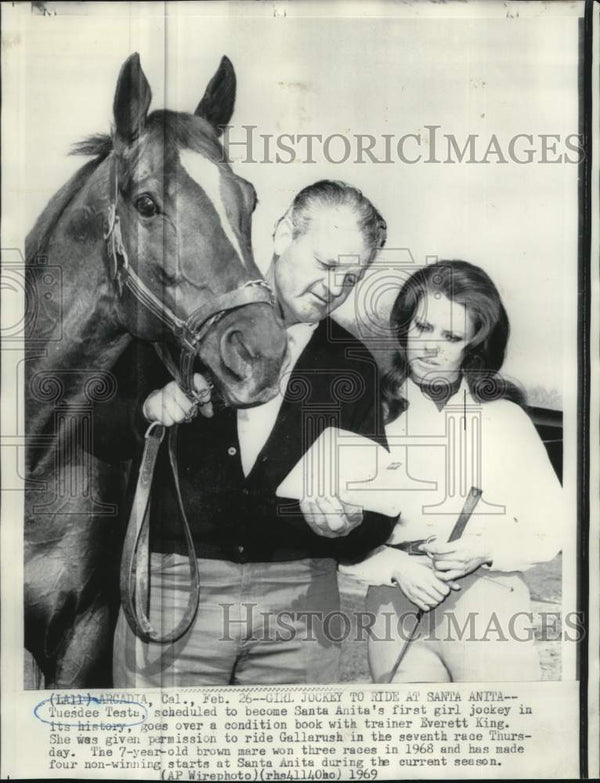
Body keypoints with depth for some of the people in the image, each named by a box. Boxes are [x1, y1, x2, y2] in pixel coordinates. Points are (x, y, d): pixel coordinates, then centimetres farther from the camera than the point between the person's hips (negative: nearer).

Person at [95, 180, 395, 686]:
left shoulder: (355, 366, 8)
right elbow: (95, 434, 5)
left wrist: (351, 520, -13)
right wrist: (149, 411, -15)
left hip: (299, 592, 2)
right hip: (174, 582, -1)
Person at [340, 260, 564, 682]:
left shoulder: (505, 419, 1)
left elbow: (551, 529, 4)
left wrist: (485, 550, -11)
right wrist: (397, 567, -14)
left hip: (490, 607, 0)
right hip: (396, 613, 1)